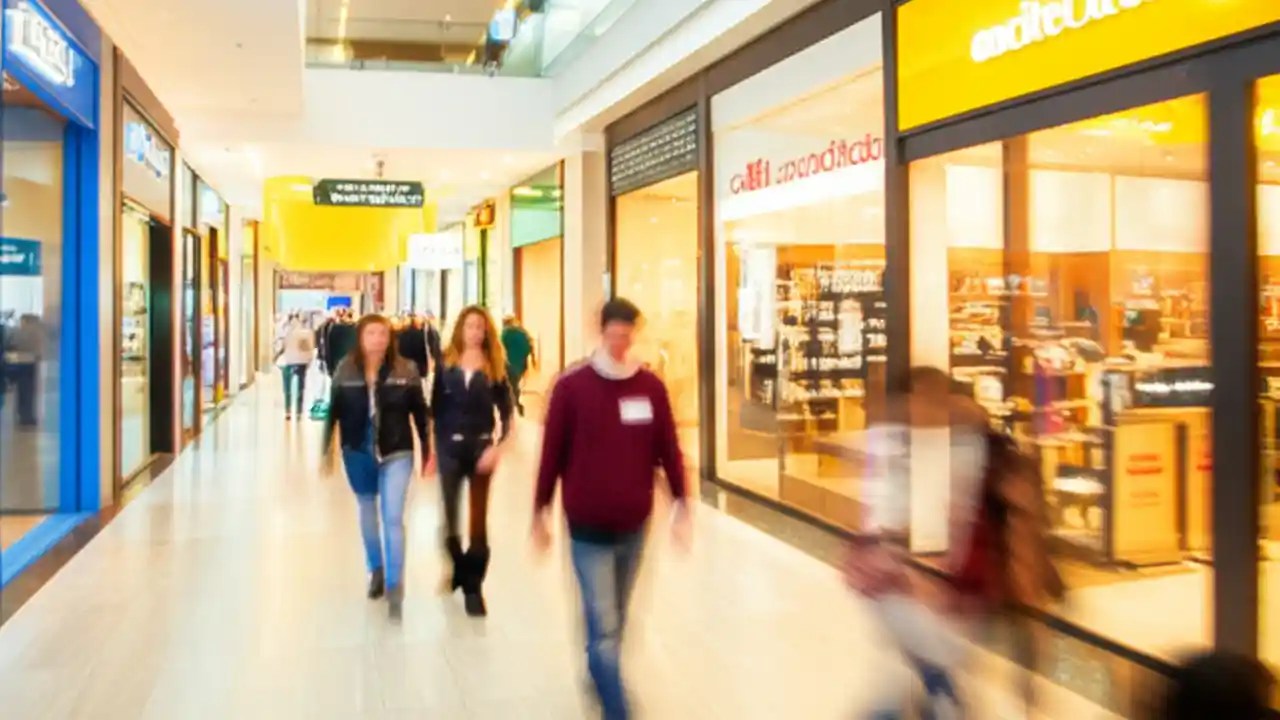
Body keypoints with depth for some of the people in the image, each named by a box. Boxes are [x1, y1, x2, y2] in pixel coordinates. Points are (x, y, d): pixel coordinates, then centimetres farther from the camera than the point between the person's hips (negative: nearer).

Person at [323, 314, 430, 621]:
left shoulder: (405, 371, -10)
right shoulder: (345, 370, -8)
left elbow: (419, 412, -3)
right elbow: (334, 411, 0)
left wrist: (427, 451, 0)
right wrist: (327, 450, 3)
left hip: (396, 452, -2)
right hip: (358, 453, 2)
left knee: (393, 518, -7)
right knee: (367, 513, 19)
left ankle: (395, 587, 1)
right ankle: (376, 570, 40)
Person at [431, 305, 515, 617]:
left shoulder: (495, 366, -2)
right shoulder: (447, 363, 1)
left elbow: (506, 413, -3)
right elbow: (436, 407, 3)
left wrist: (496, 446, -15)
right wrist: (435, 448, 1)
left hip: (481, 446, -1)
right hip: (449, 446, 1)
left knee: (478, 517, 4)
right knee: (449, 514, 8)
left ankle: (473, 586, 14)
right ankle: (458, 568, 34)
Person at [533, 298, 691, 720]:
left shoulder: (651, 387, -2)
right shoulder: (571, 386, -9)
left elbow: (668, 449, 4)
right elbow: (552, 453, -3)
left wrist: (682, 506, 4)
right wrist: (540, 514, 2)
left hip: (633, 525, 3)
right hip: (588, 528, -3)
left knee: (615, 621, 20)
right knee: (604, 627, -4)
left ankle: (600, 677, 45)